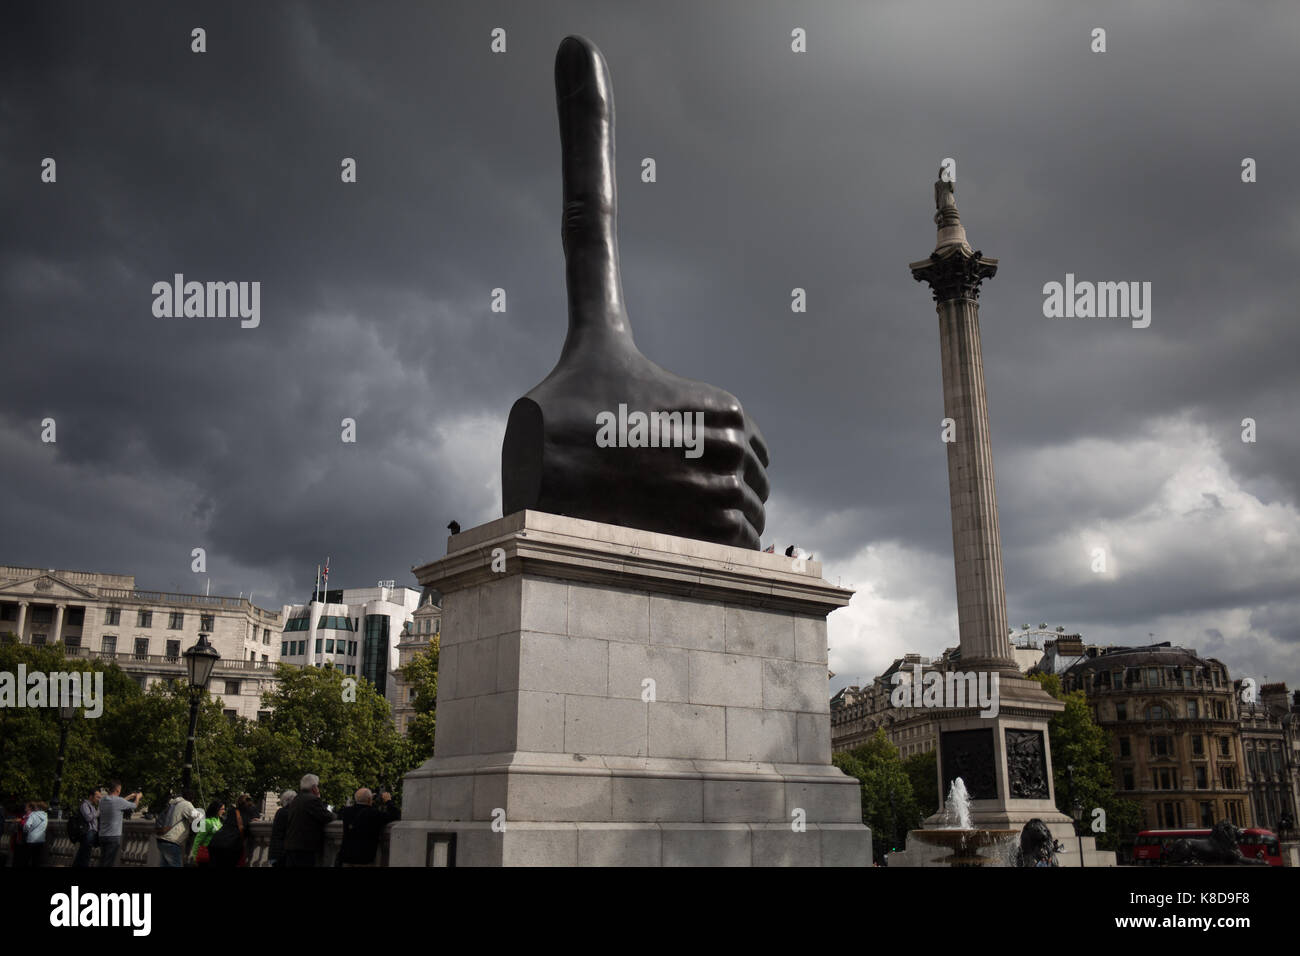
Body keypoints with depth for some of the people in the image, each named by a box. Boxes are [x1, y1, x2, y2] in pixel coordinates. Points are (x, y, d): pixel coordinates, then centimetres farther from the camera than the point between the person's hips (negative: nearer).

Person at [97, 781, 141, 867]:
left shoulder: (102, 800, 5)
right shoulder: (119, 801, -14)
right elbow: (134, 805, 3)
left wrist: (129, 796, 33)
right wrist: (138, 797, 24)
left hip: (102, 836, 7)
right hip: (114, 837, -7)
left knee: (102, 862, 13)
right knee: (109, 863, -5)